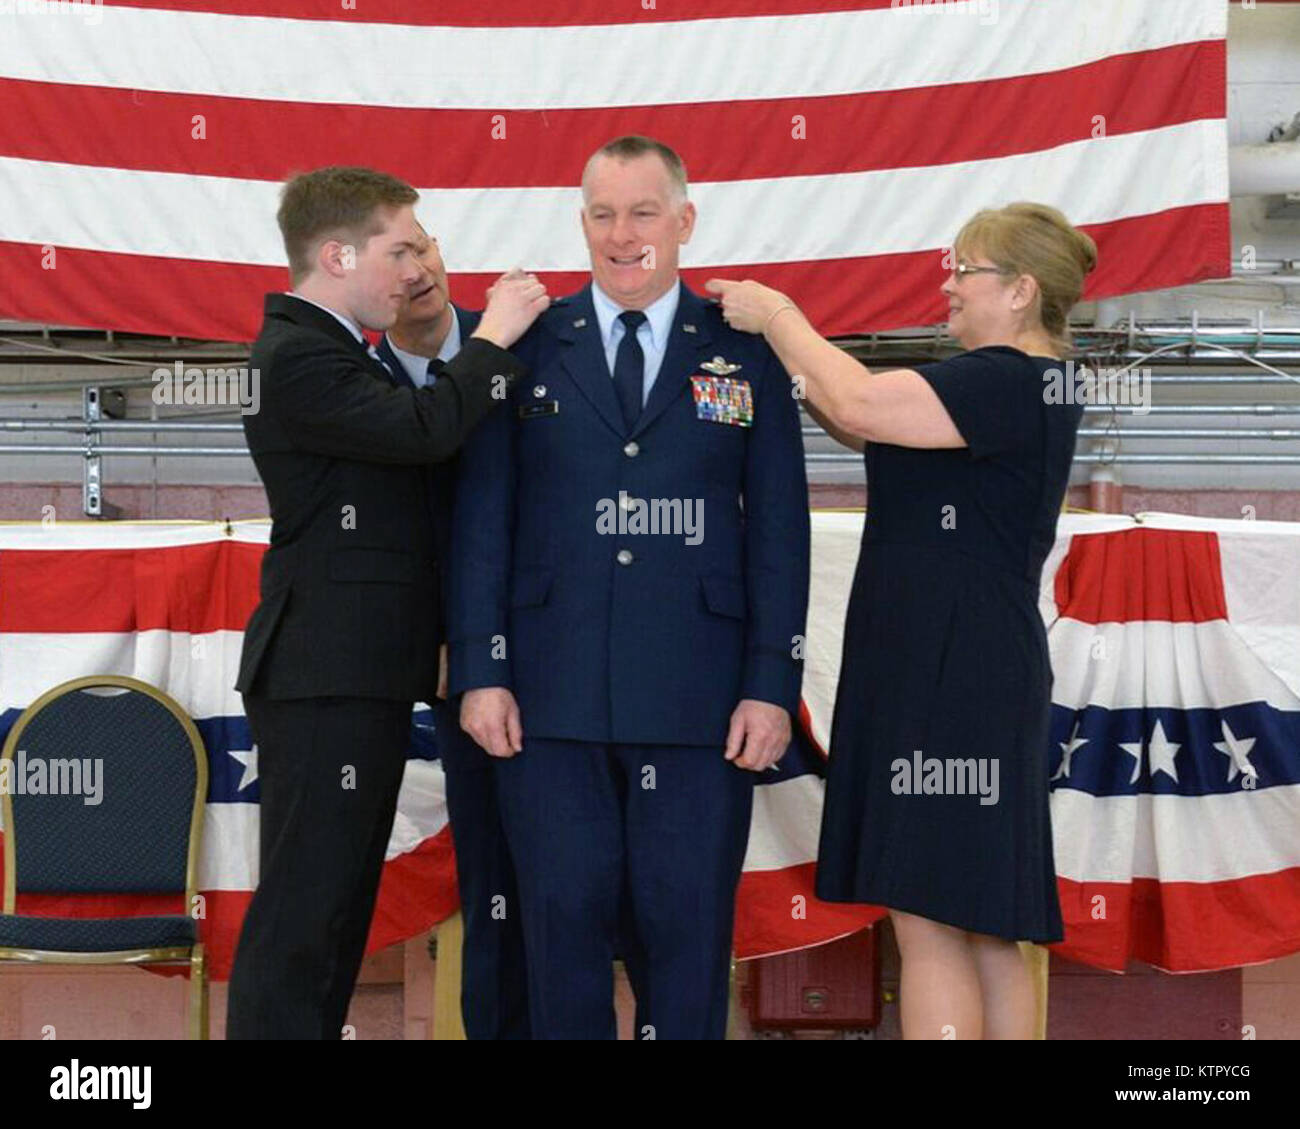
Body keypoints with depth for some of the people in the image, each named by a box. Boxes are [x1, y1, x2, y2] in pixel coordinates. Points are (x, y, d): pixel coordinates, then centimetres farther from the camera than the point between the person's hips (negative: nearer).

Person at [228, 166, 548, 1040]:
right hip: (324, 679, -11)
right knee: (302, 911, -8)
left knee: (340, 904, 15)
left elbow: (411, 452, 20)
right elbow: (427, 429, -27)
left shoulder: (335, 353, 19)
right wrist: (495, 336, -15)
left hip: (362, 674, 11)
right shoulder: (296, 357, -16)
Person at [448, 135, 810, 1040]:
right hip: (553, 698, 1)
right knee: (566, 921, 4)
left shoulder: (746, 354, 7)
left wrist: (773, 685, -3)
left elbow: (780, 531, 4)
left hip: (699, 703, 0)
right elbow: (481, 520, 6)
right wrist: (480, 671, -2)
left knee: (686, 928, 4)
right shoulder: (527, 349, 8)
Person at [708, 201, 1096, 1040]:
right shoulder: (1012, 381, 18)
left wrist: (779, 315, -8)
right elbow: (866, 429, 19)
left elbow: (860, 406, -22)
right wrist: (779, 341, 11)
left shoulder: (1016, 382, -15)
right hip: (934, 665, 11)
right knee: (982, 926, 13)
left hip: (955, 677, -11)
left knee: (929, 922, -9)